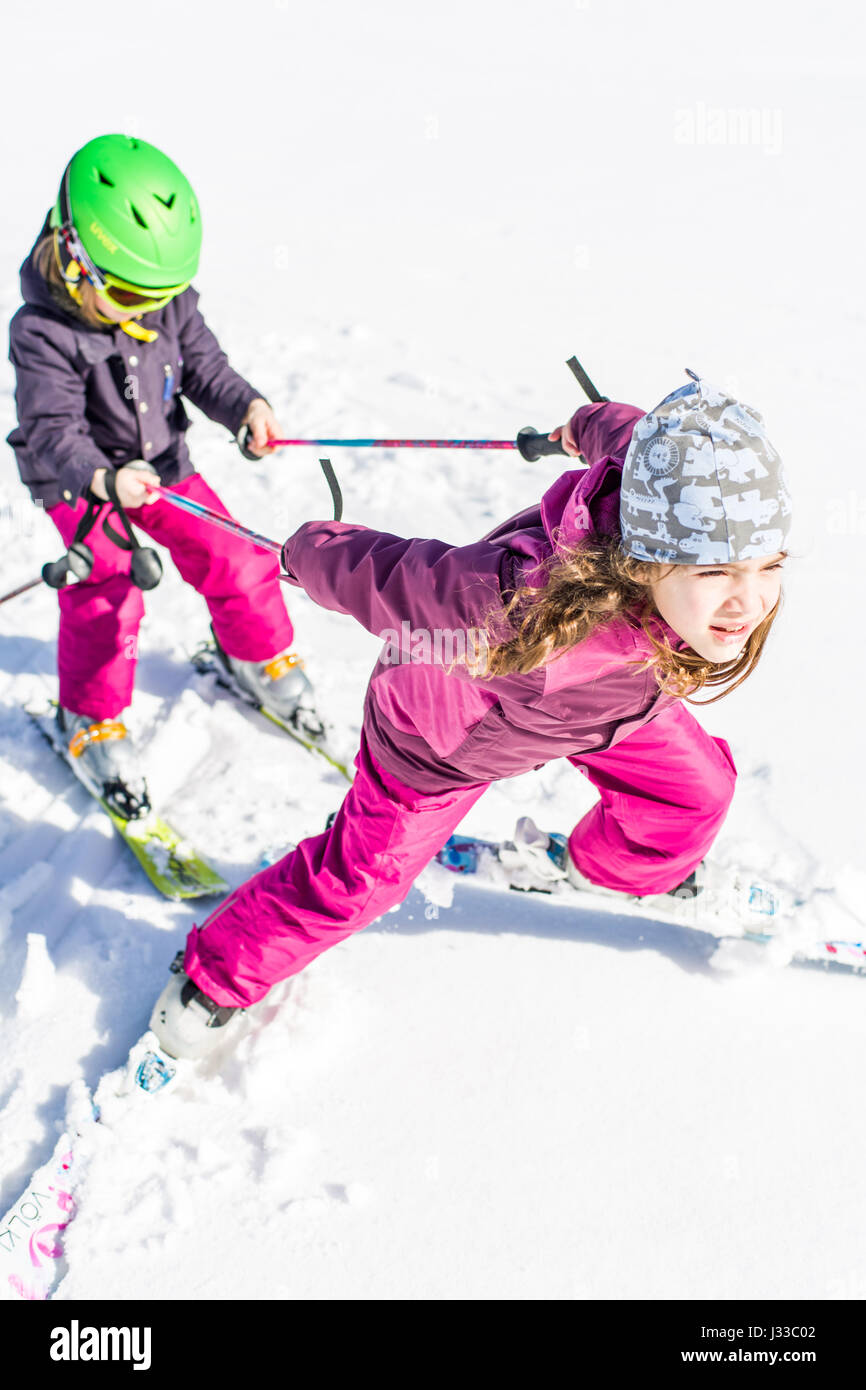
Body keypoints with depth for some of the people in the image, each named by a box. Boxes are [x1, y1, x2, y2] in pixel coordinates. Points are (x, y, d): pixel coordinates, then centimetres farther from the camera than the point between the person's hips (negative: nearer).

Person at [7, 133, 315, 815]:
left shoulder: (172, 300, -11)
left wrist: (247, 405, -26)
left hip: (164, 464, 5)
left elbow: (204, 367, -3)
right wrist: (102, 479, -52)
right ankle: (90, 722, 5)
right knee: (105, 599, -18)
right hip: (82, 482, -4)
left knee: (232, 560, 1)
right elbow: (53, 431, -32)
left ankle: (258, 656, 31)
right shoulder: (43, 331, -26)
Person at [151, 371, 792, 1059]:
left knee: (696, 787, 12)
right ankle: (216, 971, 39)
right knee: (358, 878, 10)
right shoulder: (532, 613, -53)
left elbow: (630, 432, -10)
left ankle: (615, 866, 49)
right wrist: (312, 553, -13)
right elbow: (393, 576, -34)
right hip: (439, 732, -5)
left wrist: (593, 426, 14)